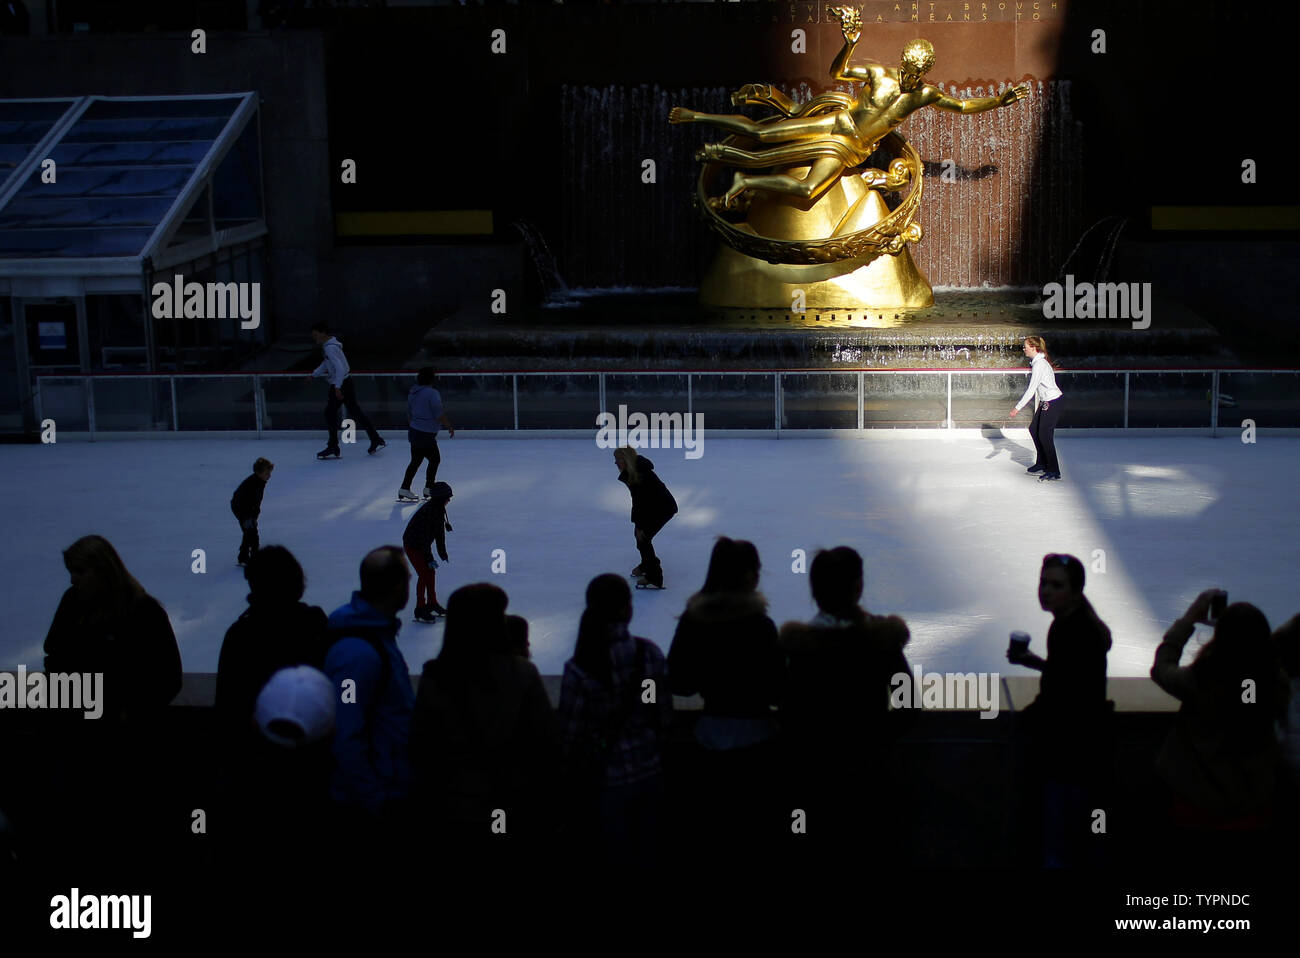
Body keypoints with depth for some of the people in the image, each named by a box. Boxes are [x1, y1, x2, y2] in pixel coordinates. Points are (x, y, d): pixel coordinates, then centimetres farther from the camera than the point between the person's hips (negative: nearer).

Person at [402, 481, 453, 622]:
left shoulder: (439, 509, -1)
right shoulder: (427, 511, -29)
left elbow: (440, 532, 9)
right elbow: (424, 536, -28)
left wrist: (443, 553, 13)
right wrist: (429, 558, -26)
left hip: (422, 545, 9)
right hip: (412, 545, -9)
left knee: (431, 571, 12)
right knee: (424, 573, -11)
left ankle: (432, 603, 27)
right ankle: (420, 609, -4)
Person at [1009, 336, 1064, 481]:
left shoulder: (1040, 364, -20)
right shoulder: (1037, 362, 10)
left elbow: (1031, 390, -22)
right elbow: (1033, 389, 17)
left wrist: (1017, 408, -21)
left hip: (1052, 402, -10)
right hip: (1045, 402, 10)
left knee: (1044, 435, -8)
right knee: (1034, 430, 14)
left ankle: (1054, 471, -2)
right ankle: (1042, 463, 26)